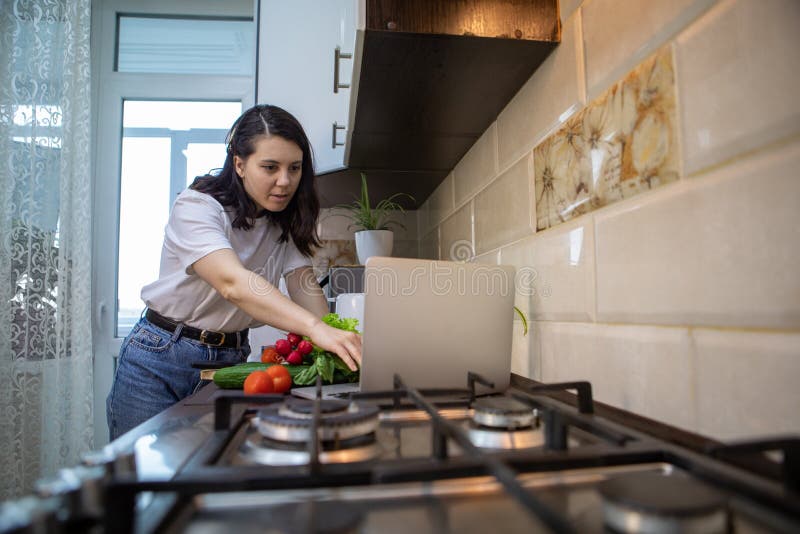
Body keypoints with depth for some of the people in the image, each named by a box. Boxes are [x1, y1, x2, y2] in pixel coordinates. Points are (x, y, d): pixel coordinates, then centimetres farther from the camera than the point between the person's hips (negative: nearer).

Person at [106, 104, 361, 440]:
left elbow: (305, 288, -11)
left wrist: (336, 341, -30)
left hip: (231, 359, 4)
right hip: (160, 361, -4)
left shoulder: (287, 224, 0)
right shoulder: (196, 207, -19)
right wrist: (316, 329, -50)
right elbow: (234, 283, -36)